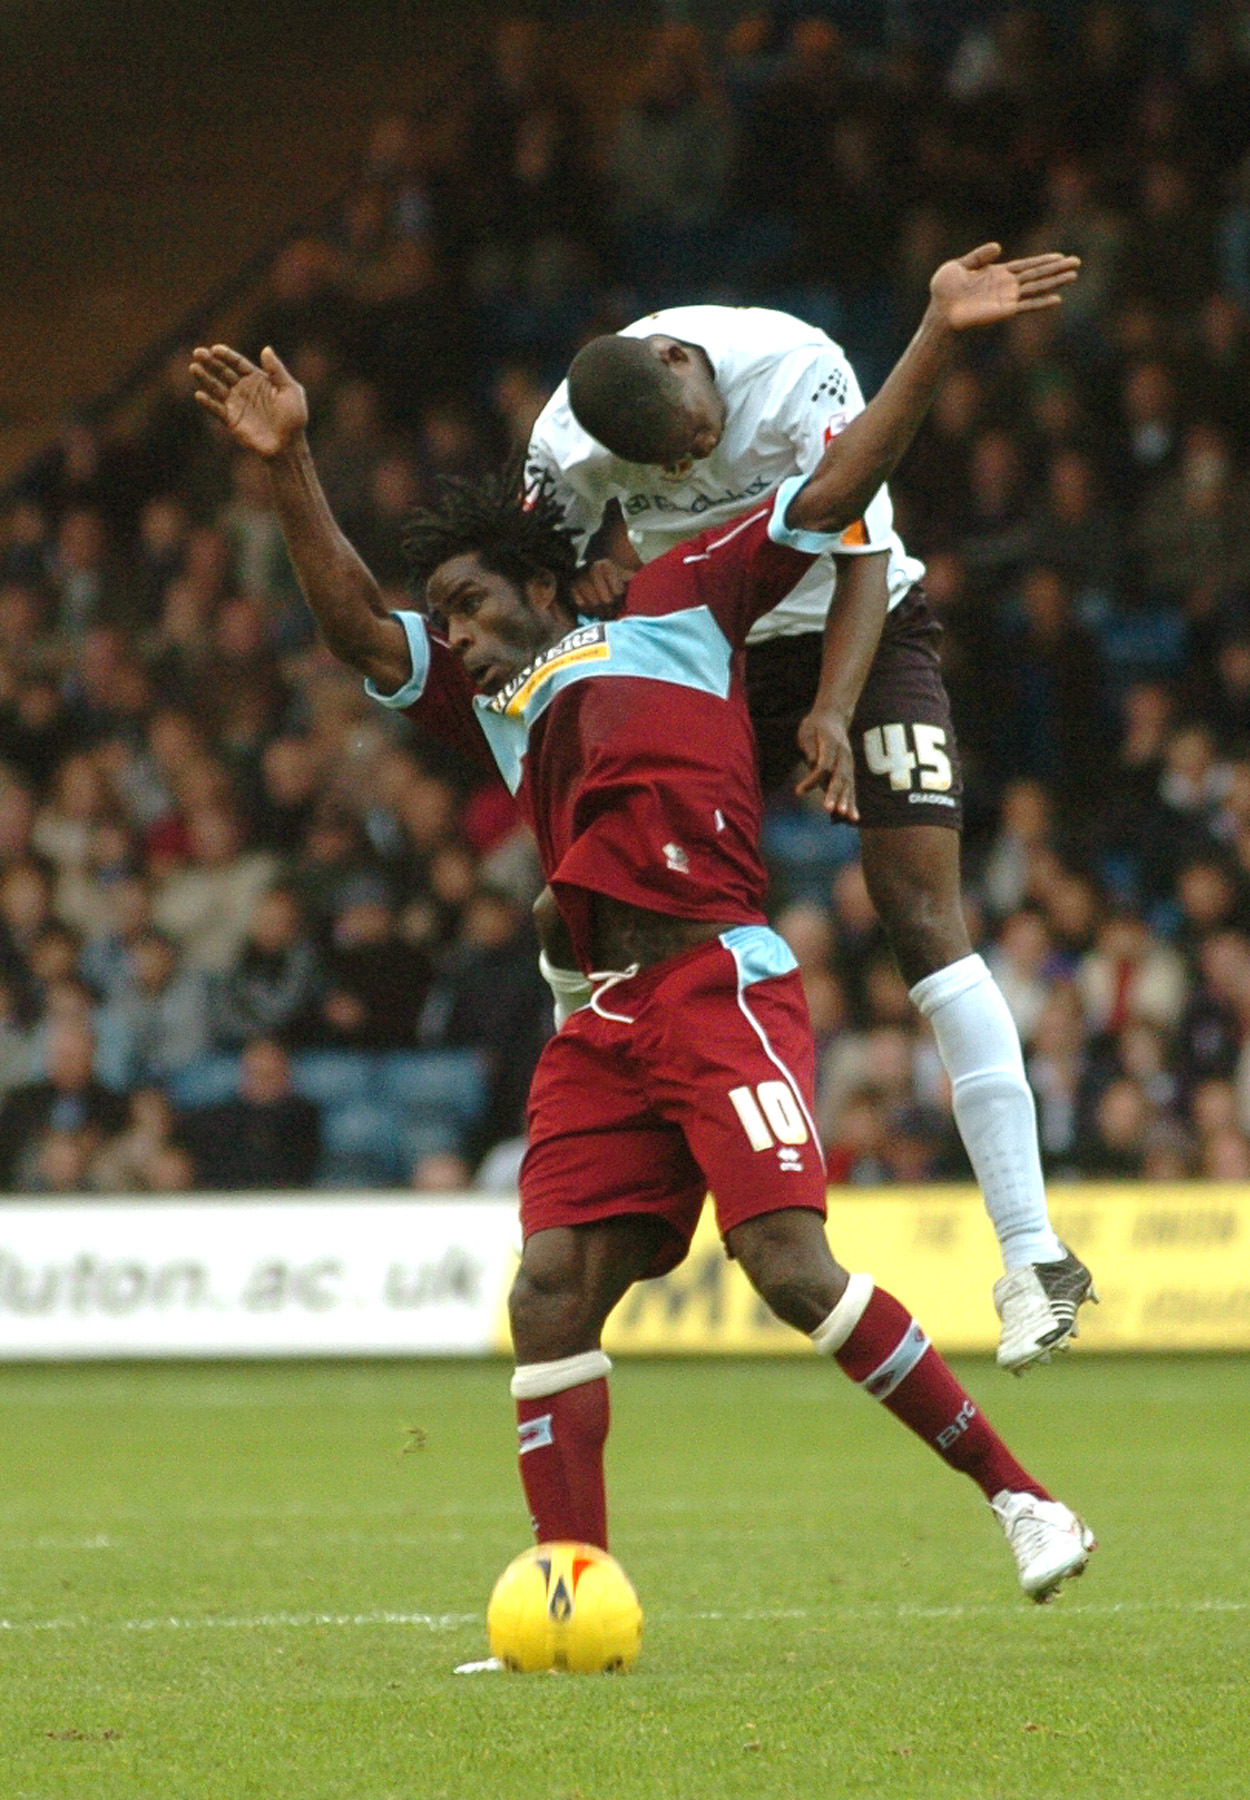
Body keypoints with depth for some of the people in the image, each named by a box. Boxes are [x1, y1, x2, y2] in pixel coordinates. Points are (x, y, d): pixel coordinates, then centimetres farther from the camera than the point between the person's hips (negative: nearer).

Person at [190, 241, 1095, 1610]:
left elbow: (839, 487, 10)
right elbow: (356, 628, 13)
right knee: (549, 1293, -6)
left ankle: (1017, 1498, -10)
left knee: (790, 1263, -19)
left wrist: (938, 335, 3)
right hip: (606, 1024, 6)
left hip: (722, 985, -6)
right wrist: (287, 468, 2)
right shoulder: (490, 702, 25)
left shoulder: (675, 610, 13)